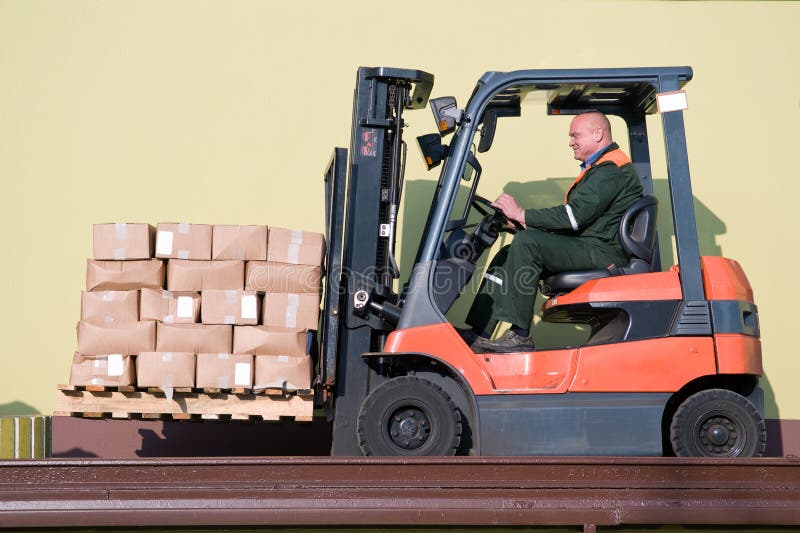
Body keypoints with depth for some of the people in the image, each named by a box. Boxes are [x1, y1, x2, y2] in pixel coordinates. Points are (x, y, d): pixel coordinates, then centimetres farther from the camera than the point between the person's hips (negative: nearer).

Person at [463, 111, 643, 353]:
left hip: (601, 252, -11)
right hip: (588, 250, 11)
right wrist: (521, 221, 6)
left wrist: (521, 215, -14)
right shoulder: (599, 169, 25)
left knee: (526, 242, -25)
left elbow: (574, 216, -21)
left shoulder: (611, 171, -11)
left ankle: (520, 335, -24)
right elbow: (575, 217, 19)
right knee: (507, 255, 3)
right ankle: (479, 335, -6)